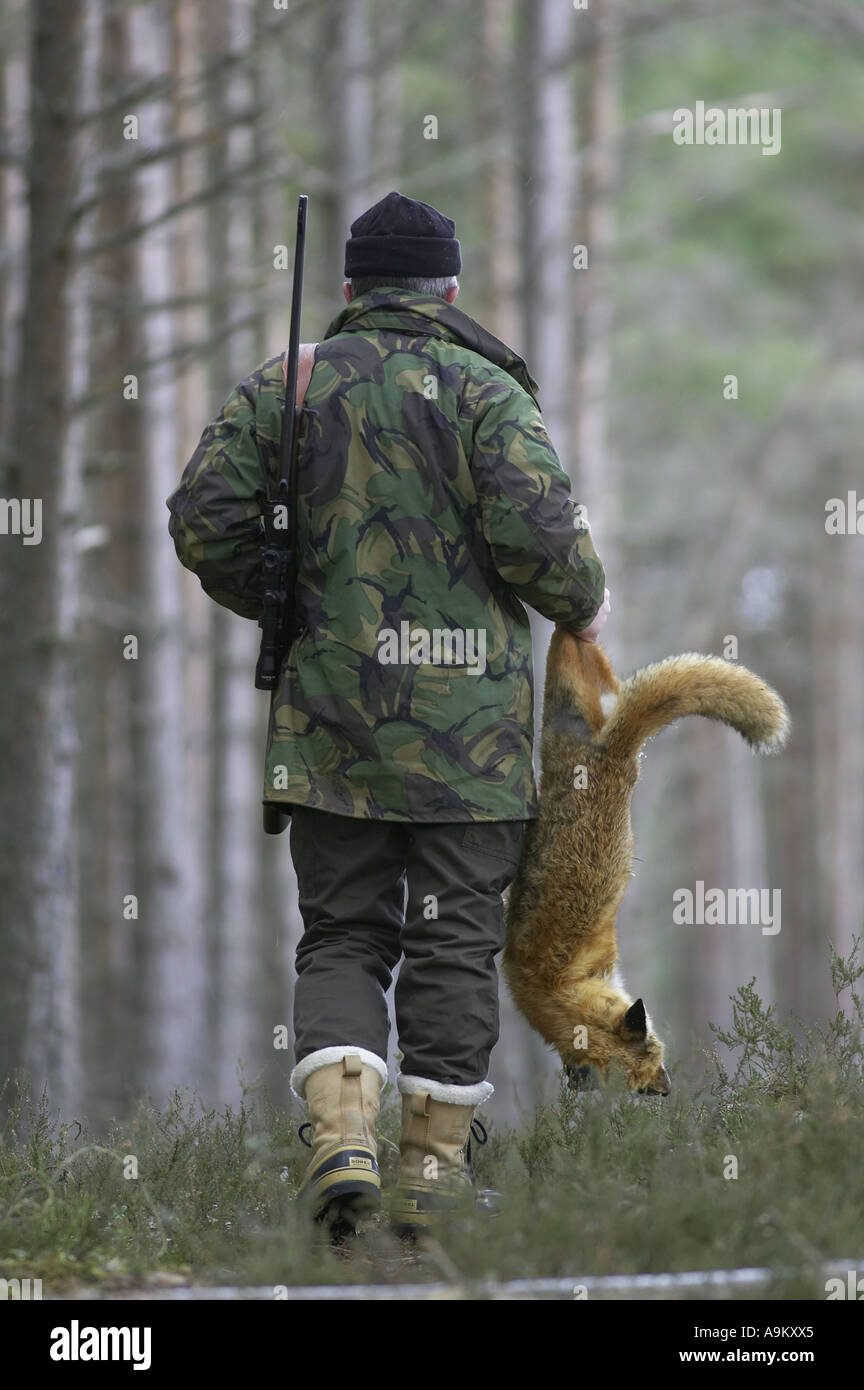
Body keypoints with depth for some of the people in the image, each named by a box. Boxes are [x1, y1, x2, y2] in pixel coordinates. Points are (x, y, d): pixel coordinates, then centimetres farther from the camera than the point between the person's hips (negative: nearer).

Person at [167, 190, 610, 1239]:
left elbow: (205, 520, 0)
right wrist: (582, 602, 5)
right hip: (467, 718, -2)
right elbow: (533, 528, -15)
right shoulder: (484, 390, -4)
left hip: (329, 714, 2)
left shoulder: (284, 386, 6)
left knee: (342, 936, 8)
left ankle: (340, 1135, -13)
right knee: (454, 938, 5)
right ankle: (433, 1170, 5)